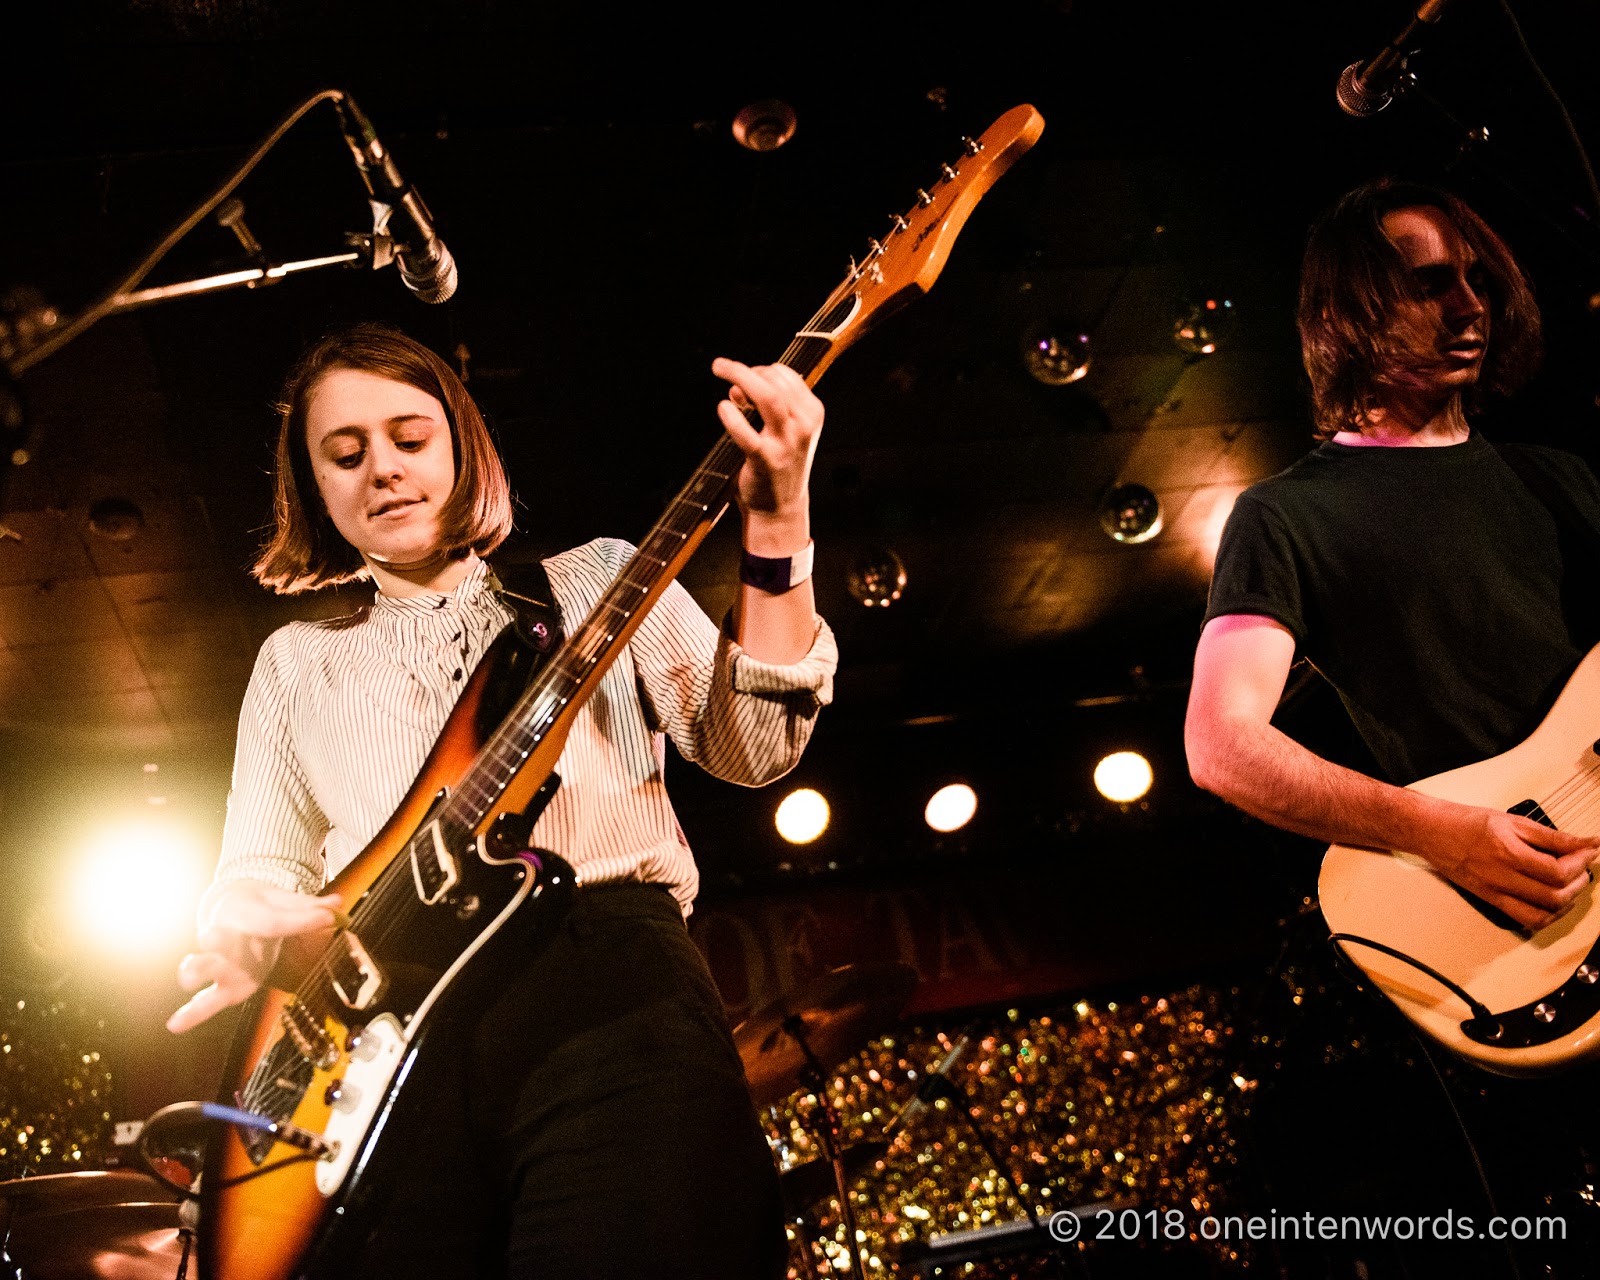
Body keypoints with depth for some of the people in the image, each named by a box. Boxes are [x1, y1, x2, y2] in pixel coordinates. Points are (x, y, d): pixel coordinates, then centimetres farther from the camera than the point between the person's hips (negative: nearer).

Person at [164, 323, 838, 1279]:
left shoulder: (594, 578, 19)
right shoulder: (295, 660, 26)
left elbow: (748, 746, 6)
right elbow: (255, 868, 22)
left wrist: (777, 528, -7)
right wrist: (246, 932, -3)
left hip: (610, 982, -2)